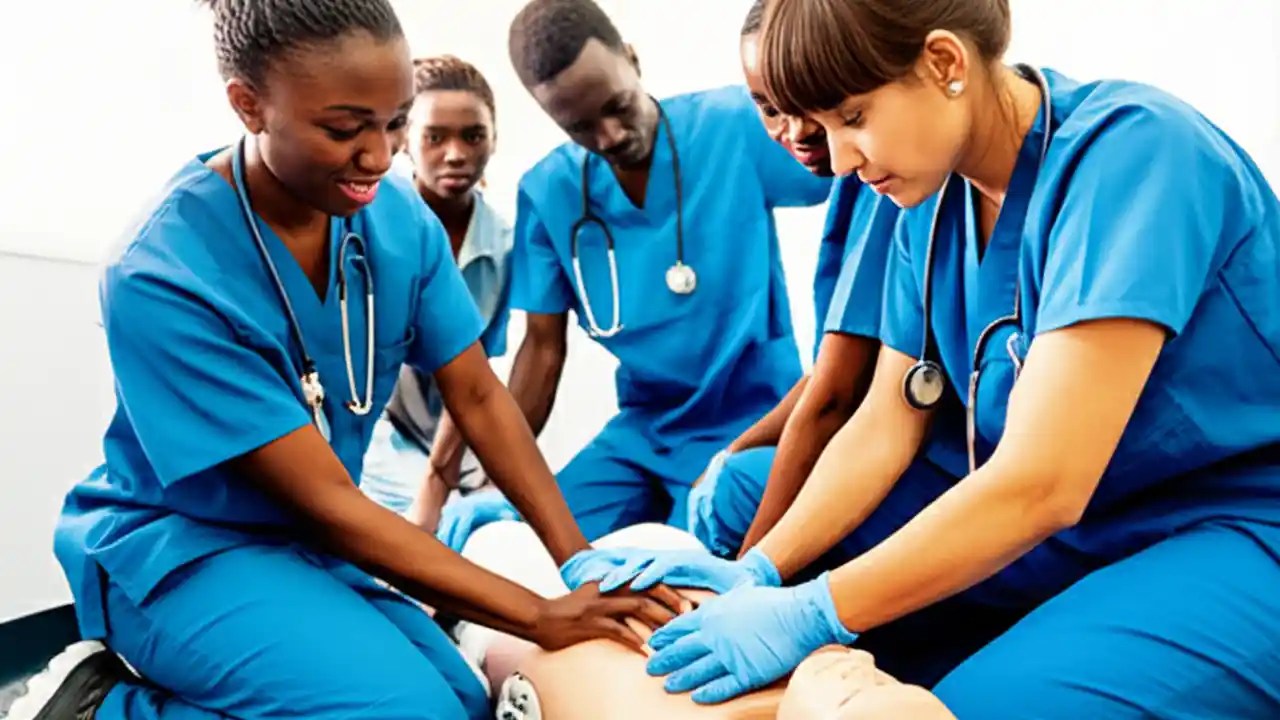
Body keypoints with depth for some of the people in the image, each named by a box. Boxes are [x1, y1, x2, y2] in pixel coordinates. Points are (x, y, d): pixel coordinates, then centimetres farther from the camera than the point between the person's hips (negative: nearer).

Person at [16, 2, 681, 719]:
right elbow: (329, 503, -26)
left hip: (312, 541, 7)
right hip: (181, 548, -7)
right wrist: (541, 617, -25)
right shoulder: (165, 276, -27)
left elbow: (479, 397, -2)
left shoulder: (398, 215, -10)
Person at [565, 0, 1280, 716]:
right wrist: (759, 569, -9)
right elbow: (883, 431, 3)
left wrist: (810, 615, -25)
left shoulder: (1128, 154, -23)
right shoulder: (936, 201, 0)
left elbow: (1041, 486, -29)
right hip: (1085, 526, 7)